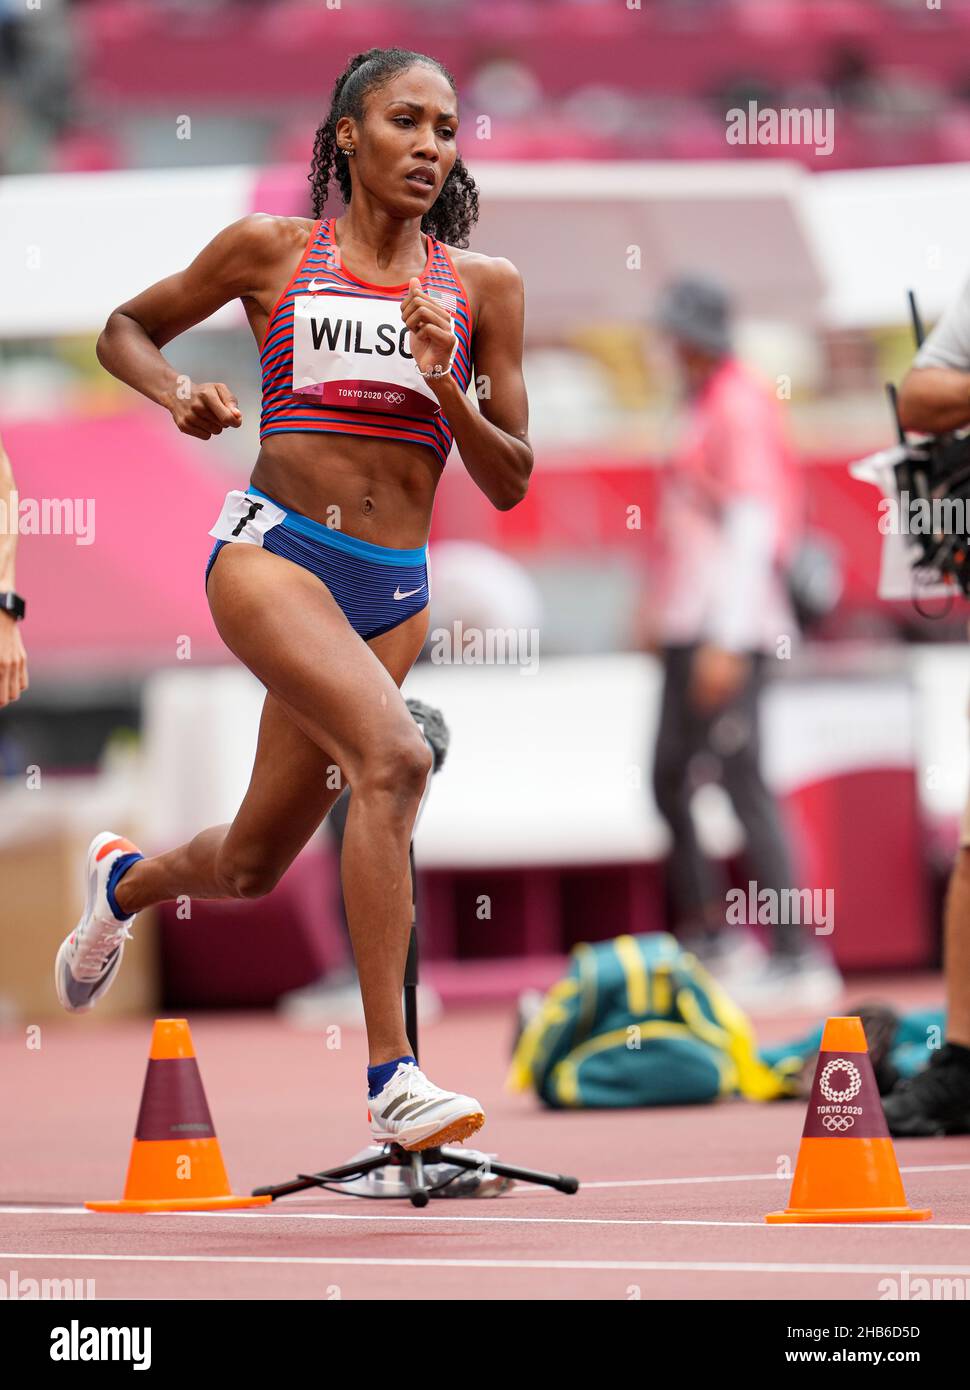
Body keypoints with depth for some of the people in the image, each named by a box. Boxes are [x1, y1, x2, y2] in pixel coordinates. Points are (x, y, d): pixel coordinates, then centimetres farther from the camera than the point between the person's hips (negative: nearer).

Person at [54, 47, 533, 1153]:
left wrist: (445, 387, -11)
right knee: (394, 757, -30)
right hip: (273, 551, -4)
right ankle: (391, 1074, -32)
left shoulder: (483, 286, 7)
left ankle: (126, 880, 51)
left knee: (253, 864, 13)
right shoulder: (270, 251, 3)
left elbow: (509, 482, 7)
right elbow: (125, 330, 17)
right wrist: (175, 392, -4)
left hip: (392, 592, 4)